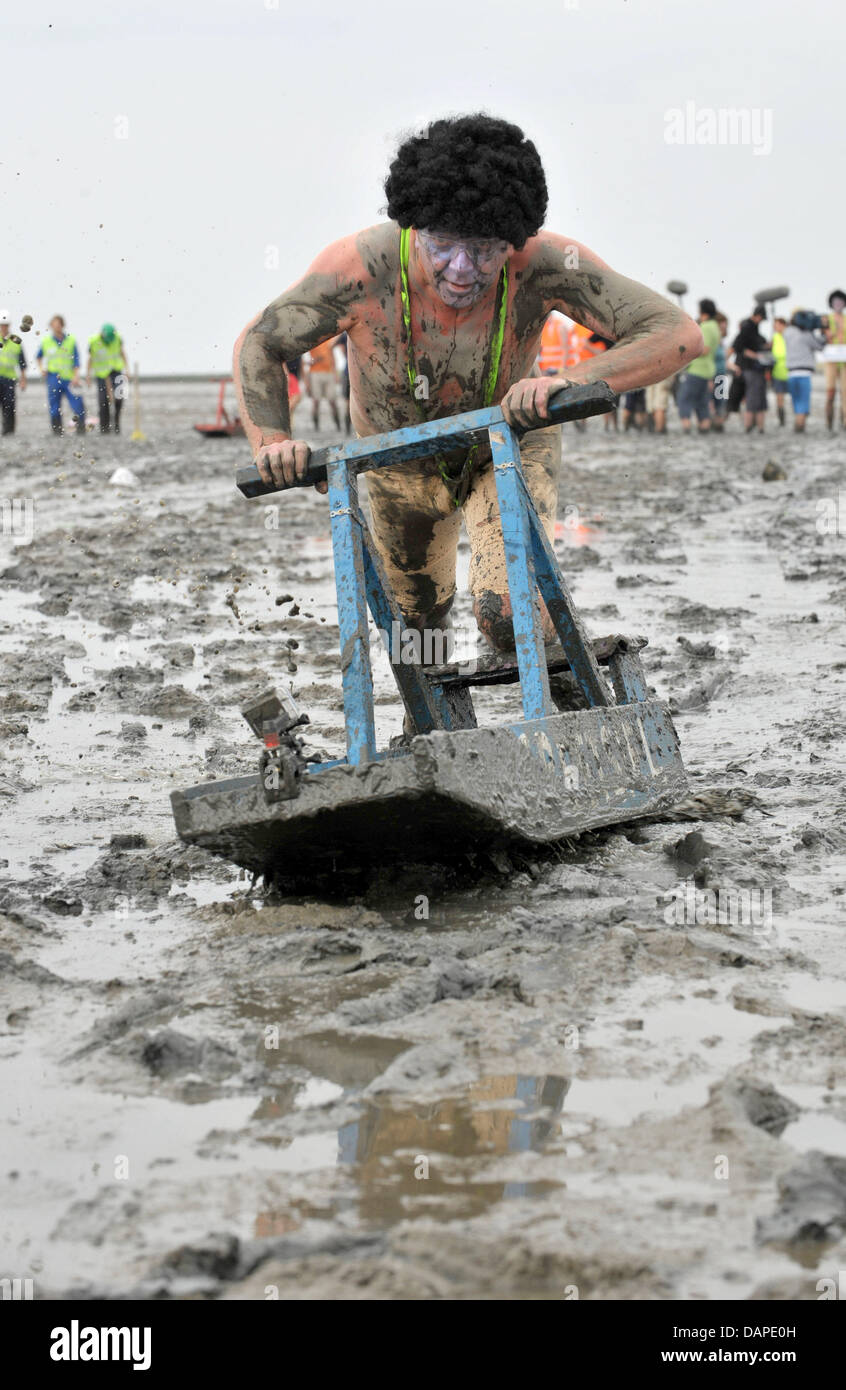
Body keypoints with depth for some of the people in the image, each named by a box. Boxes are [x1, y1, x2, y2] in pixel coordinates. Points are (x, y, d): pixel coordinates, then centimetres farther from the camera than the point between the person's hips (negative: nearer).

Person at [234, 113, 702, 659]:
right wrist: (273, 443, -35)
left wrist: (572, 383, -55)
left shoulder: (542, 264, -37)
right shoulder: (359, 266, -36)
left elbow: (679, 333, -40)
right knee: (420, 618, 23)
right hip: (402, 462, 2)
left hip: (509, 449, -2)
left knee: (510, 619, -24)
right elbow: (258, 344, -19)